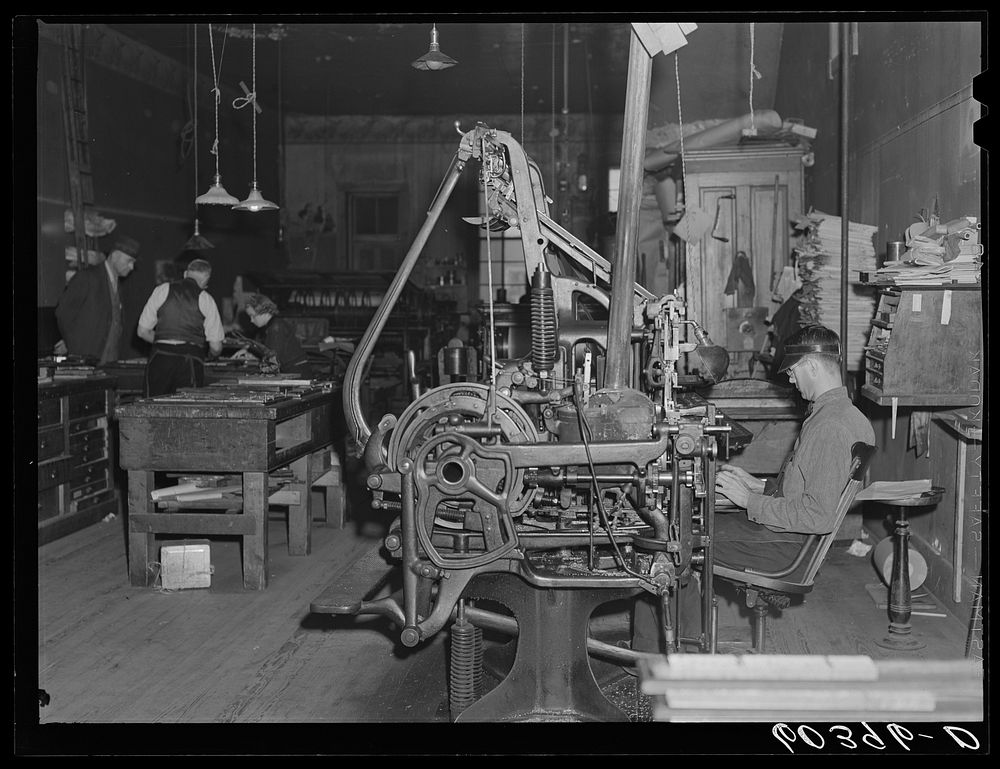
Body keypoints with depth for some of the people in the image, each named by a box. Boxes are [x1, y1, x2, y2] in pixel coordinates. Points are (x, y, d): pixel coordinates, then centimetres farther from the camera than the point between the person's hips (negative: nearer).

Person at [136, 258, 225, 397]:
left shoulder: (162, 290, 8)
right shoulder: (206, 299, 5)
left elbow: (143, 331, 11)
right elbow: (216, 347, 5)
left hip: (160, 359, 1)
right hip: (191, 363, -1)